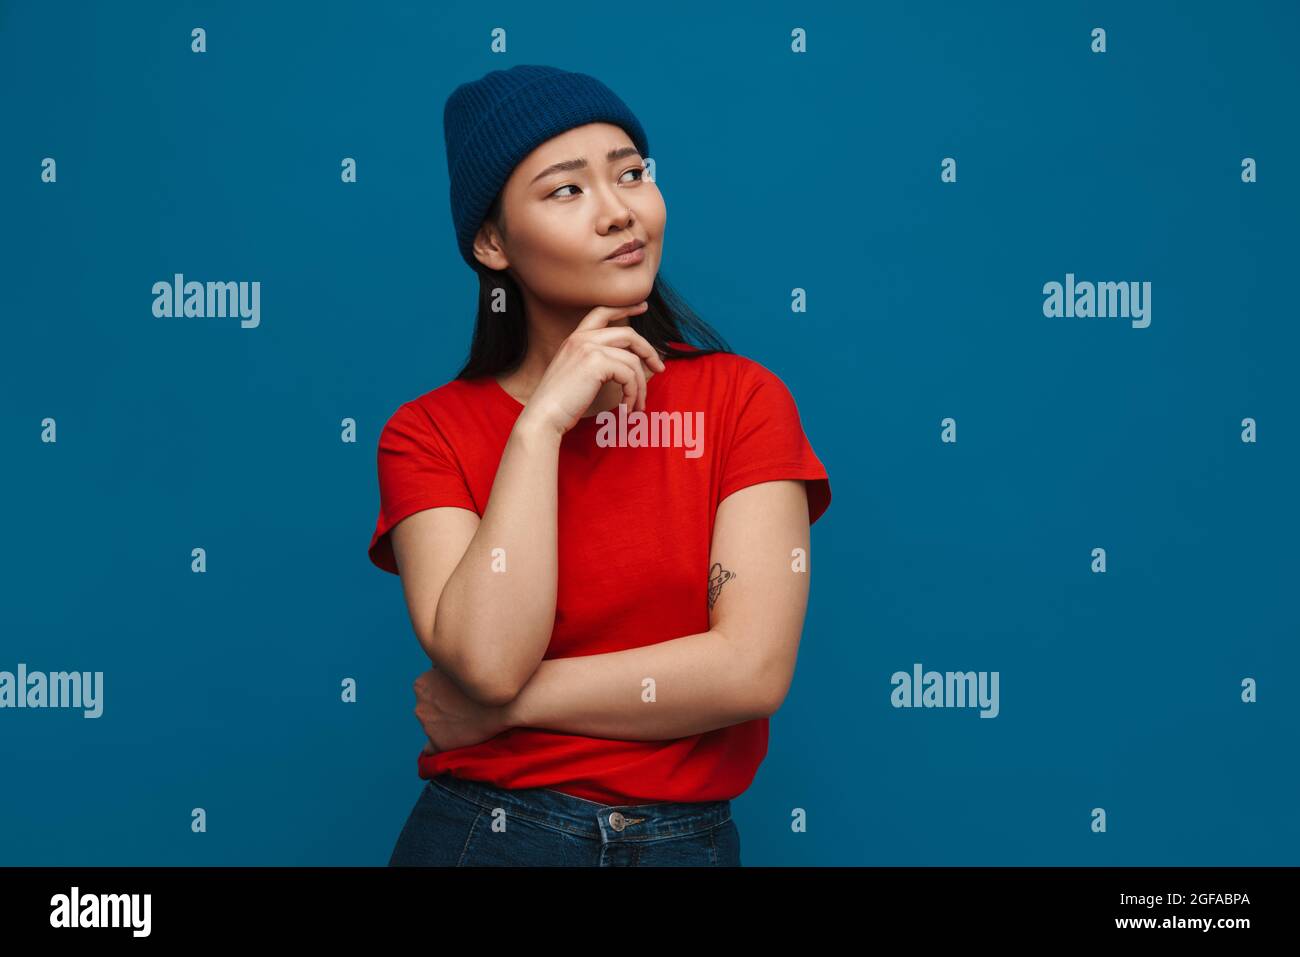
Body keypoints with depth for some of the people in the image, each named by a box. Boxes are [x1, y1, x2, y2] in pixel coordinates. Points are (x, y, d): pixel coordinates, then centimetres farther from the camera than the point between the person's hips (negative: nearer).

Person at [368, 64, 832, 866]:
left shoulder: (740, 398, -6)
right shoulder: (428, 433, -5)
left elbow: (753, 670, -16)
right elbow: (485, 659, -20)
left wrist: (500, 707, -13)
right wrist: (542, 421, -19)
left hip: (688, 838, 0)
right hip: (482, 830, 0)